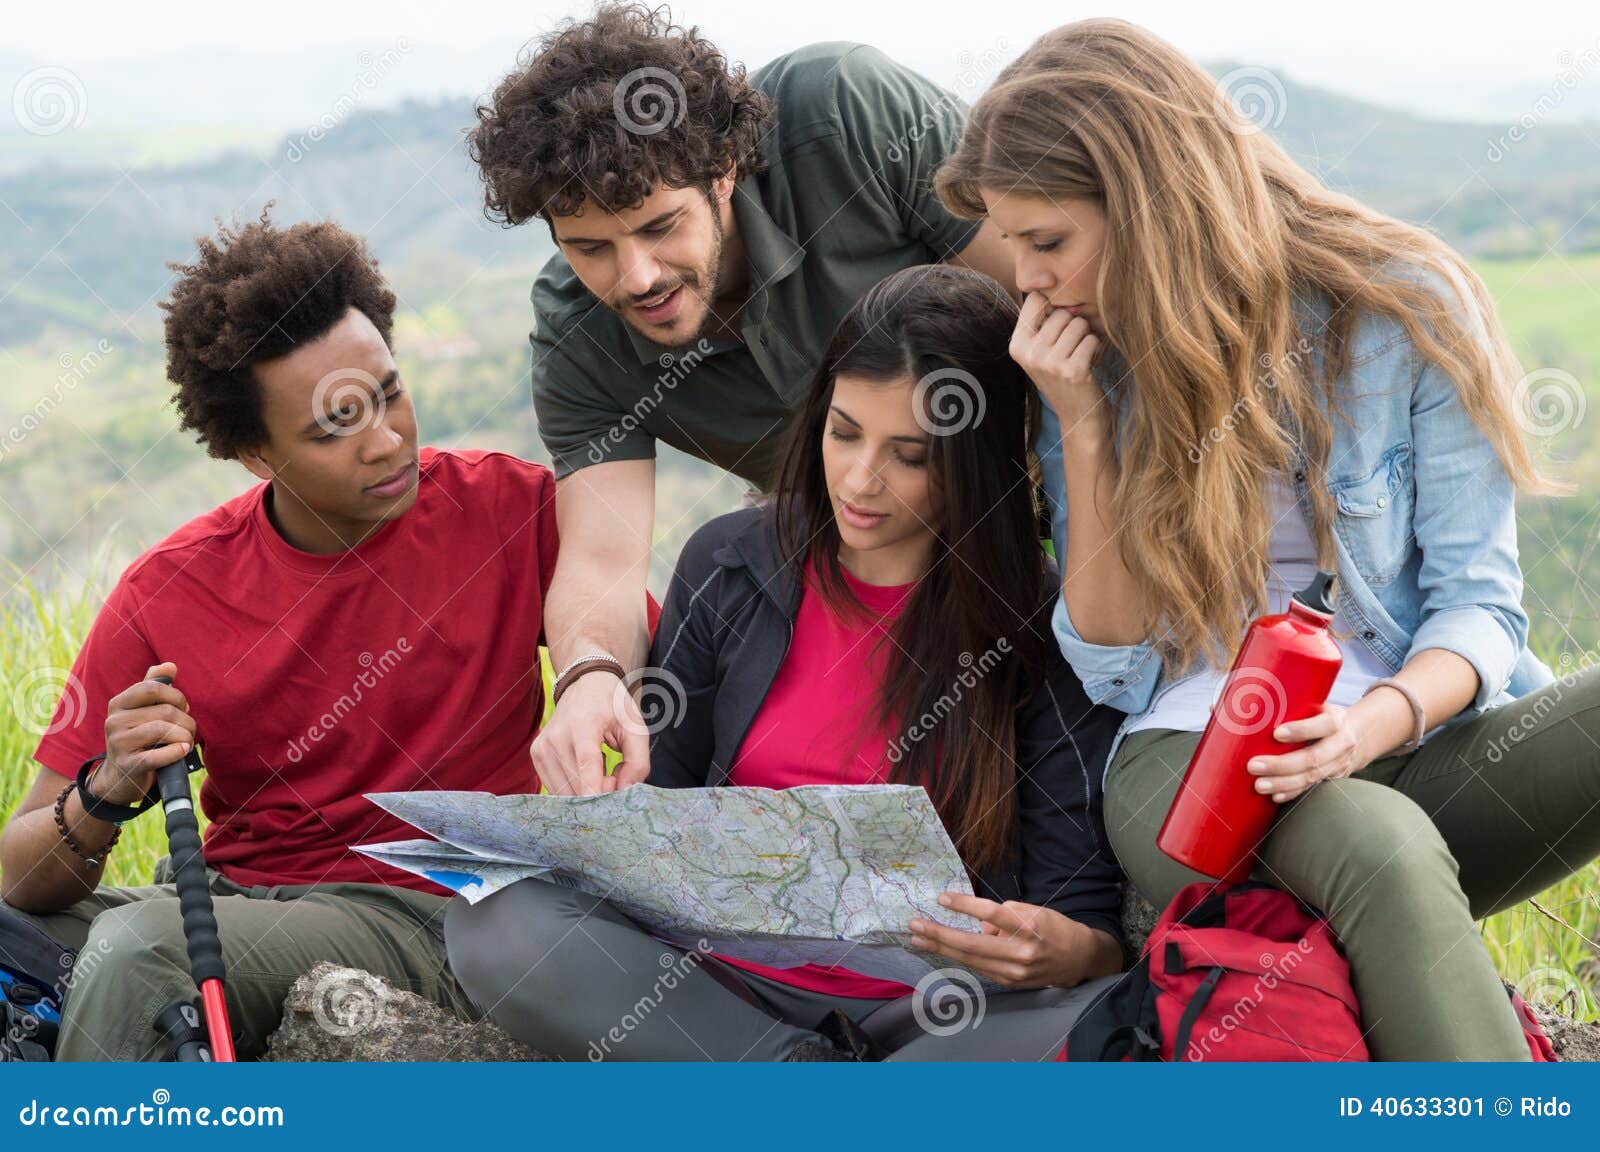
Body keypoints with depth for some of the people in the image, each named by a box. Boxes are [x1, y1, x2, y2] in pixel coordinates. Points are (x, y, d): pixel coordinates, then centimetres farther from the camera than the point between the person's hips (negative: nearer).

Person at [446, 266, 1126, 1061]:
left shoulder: (1052, 626, -4)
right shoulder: (729, 565, 6)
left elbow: (1090, 921, -2)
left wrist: (1060, 950, -27)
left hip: (932, 1013, -3)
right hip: (727, 987, 3)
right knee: (497, 929, -25)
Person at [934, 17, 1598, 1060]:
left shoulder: (1407, 310, -1)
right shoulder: (1094, 359, 7)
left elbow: (1478, 606, -2)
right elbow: (1111, 664, 4)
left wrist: (1378, 719, -24)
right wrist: (1083, 423, -5)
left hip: (1413, 746, 1)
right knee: (1381, 852, -36)